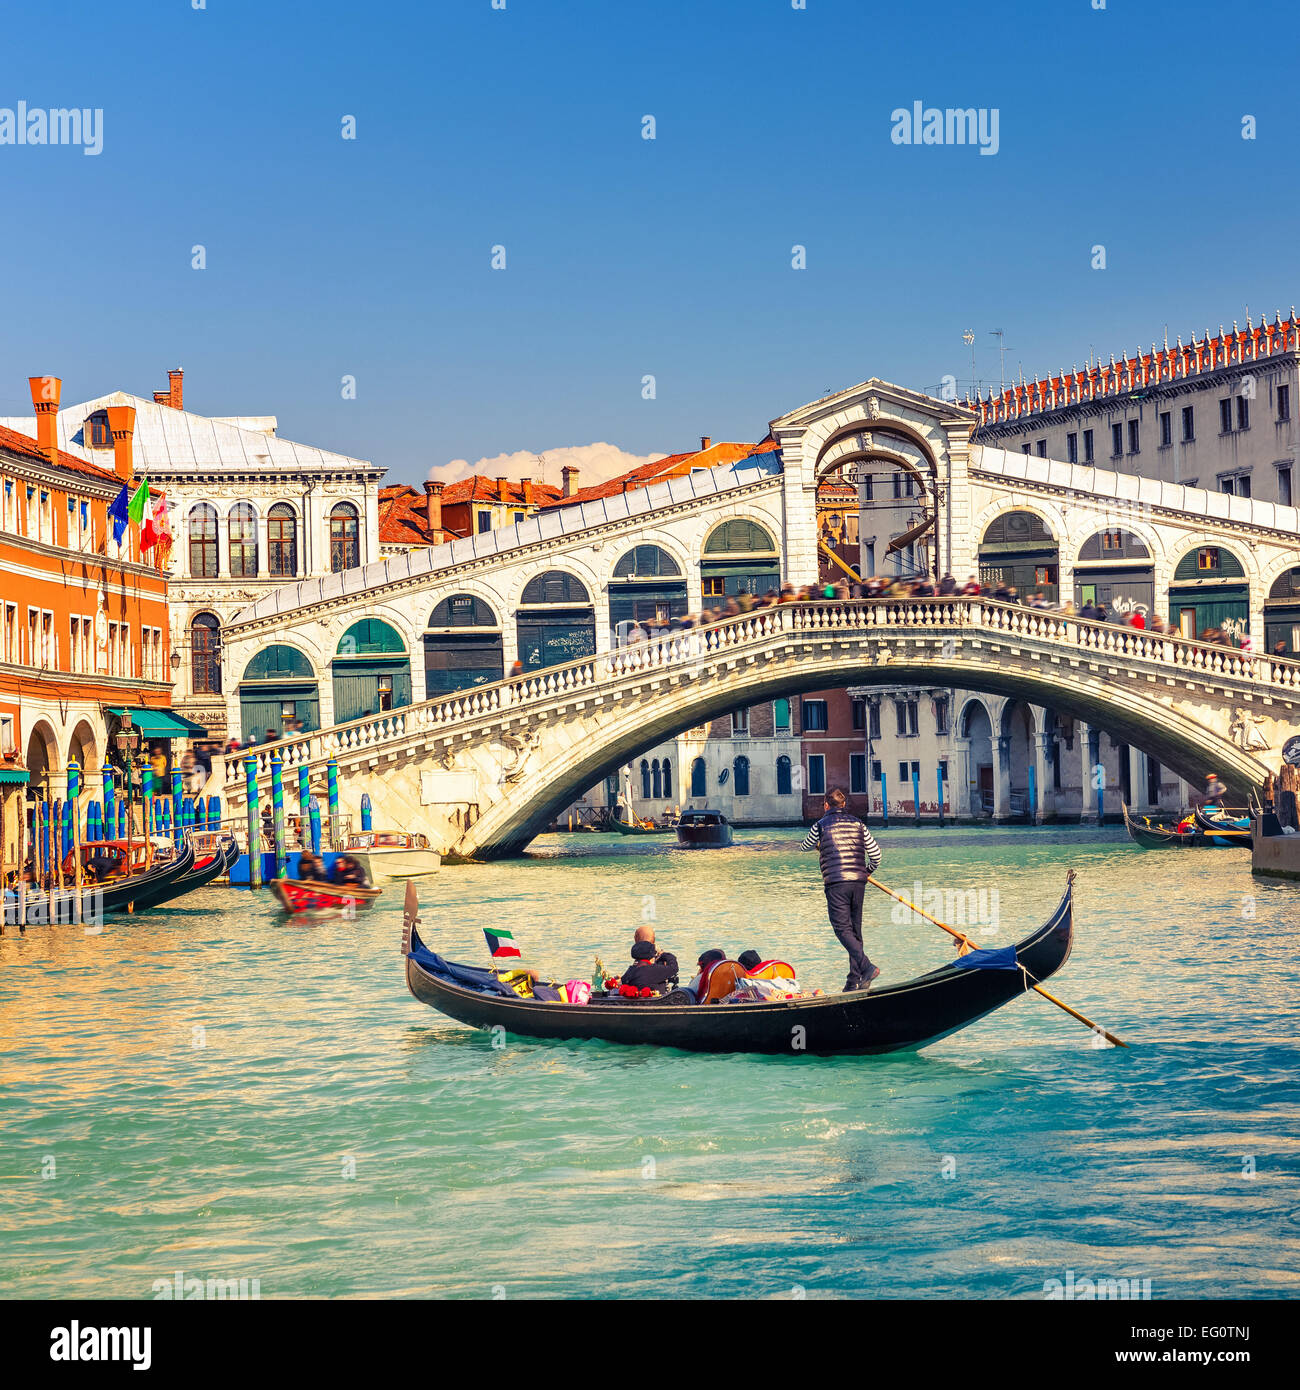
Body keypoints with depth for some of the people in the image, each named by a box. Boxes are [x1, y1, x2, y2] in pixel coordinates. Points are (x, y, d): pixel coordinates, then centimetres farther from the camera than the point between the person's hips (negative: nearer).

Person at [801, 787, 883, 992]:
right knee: (855, 929, 10)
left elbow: (806, 846, 20)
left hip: (836, 883, -5)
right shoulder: (857, 824, 11)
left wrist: (818, 844, 43)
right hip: (858, 883, 5)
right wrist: (867, 872, 27)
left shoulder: (821, 825, 1)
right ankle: (854, 980, 9)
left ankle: (867, 967, -23)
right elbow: (875, 853, 9)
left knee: (843, 929, -5)